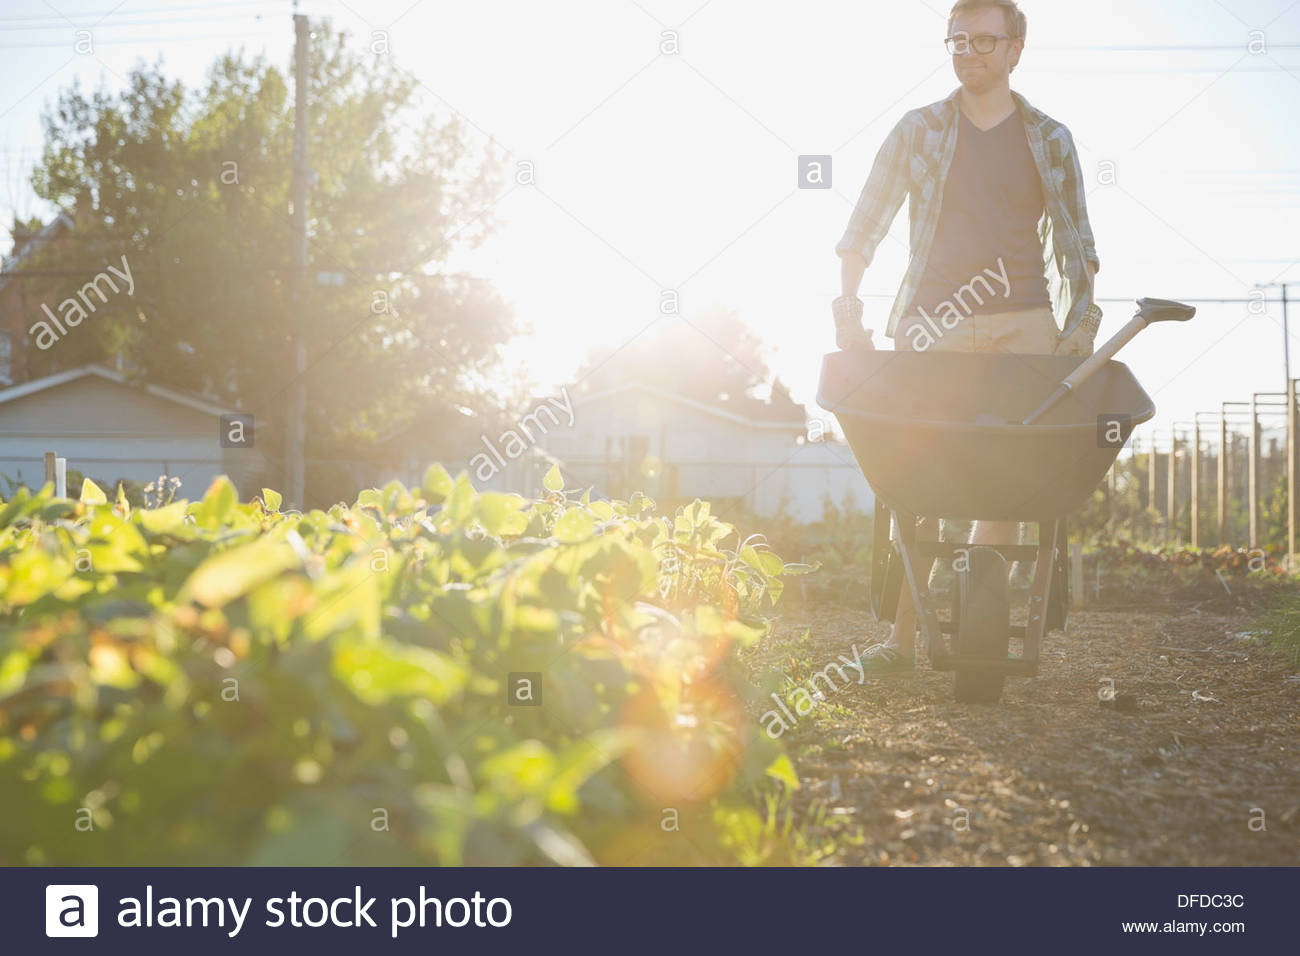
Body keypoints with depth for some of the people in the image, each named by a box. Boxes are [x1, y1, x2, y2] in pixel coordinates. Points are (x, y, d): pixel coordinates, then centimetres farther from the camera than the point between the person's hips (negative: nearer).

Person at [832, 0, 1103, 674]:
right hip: (932, 324, 0)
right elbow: (862, 230, 8)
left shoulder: (1049, 139, 11)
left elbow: (1074, 243, 12)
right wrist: (847, 308, -3)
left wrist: (1079, 327, 0)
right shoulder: (918, 131, 9)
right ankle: (903, 636, -4)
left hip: (1022, 325, 1)